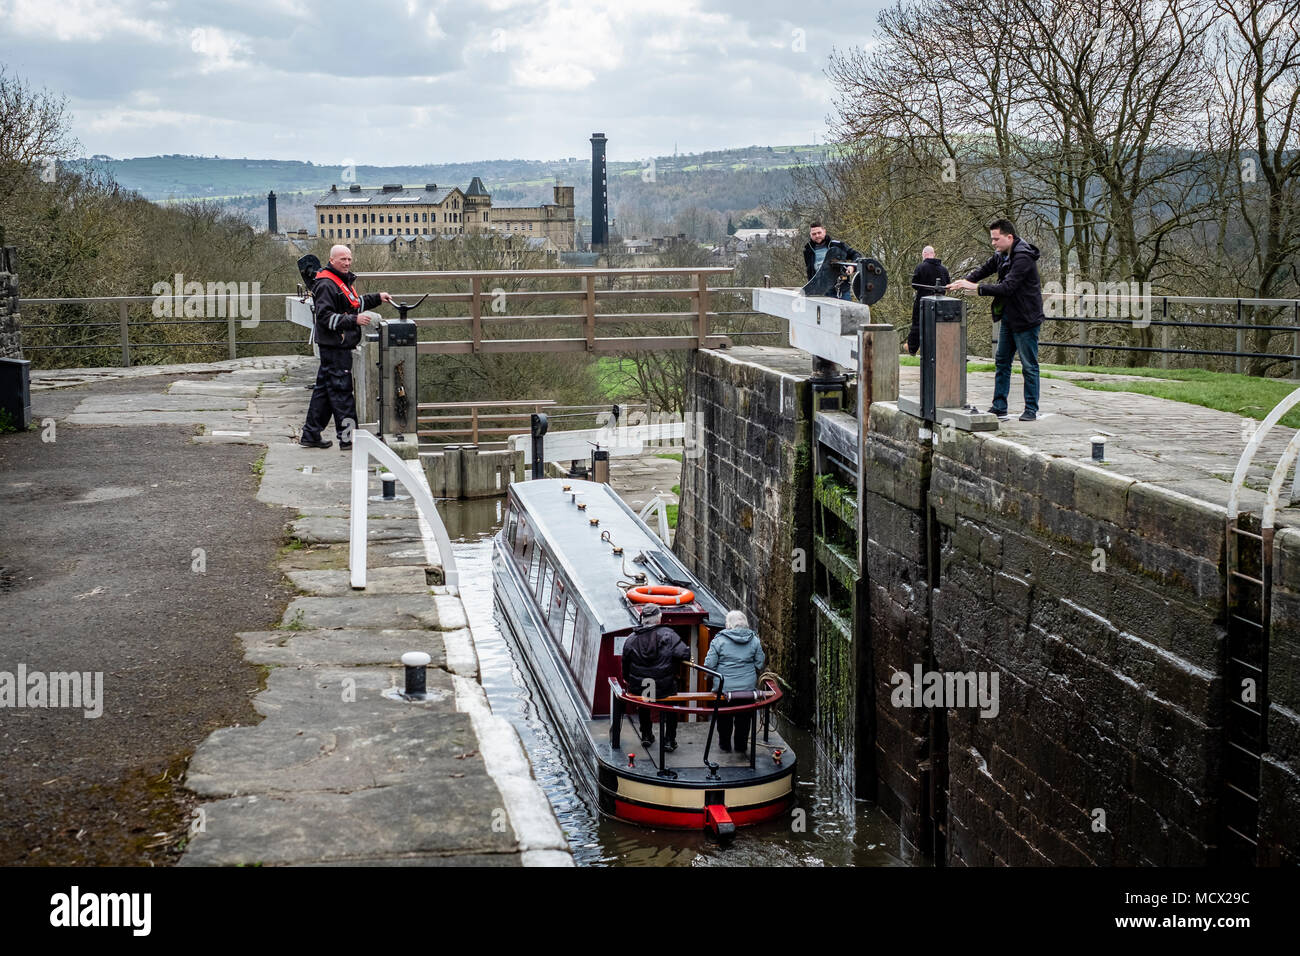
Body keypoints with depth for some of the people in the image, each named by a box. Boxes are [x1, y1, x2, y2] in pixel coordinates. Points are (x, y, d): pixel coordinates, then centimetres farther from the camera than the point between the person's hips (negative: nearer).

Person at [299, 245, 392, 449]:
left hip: (340, 346, 11)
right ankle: (348, 437, -2)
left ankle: (310, 435, 19)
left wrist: (377, 297, 24)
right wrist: (354, 320, -26)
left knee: (324, 389, 13)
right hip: (334, 347, -11)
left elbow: (356, 303, 34)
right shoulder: (326, 285, -15)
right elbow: (325, 316, -22)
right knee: (341, 390, -6)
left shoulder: (343, 281, 18)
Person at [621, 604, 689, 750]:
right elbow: (684, 654, -20)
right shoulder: (668, 634, -12)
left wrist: (627, 680, 25)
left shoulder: (631, 639, -2)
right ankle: (669, 740, 25)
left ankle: (646, 735, 41)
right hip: (664, 689, -3)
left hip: (638, 689, 3)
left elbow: (625, 664, 8)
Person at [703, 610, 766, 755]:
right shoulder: (754, 640, -3)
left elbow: (709, 665, -10)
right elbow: (760, 664, 1)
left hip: (724, 687, -2)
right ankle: (741, 746, 27)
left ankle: (724, 745, 28)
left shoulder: (719, 640, -11)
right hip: (747, 688, 2)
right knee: (744, 718, 16)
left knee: (724, 717, 16)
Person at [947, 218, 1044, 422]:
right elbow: (984, 270, 12)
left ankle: (1031, 409, 7)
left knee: (1029, 365, -1)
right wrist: (964, 281, -8)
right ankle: (999, 408, 16)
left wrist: (975, 288, -27)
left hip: (1026, 320, -9)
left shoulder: (1023, 258, -22)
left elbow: (1007, 287, -28)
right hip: (1008, 317, 9)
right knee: (1002, 362, 11)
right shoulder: (1001, 255, 7)